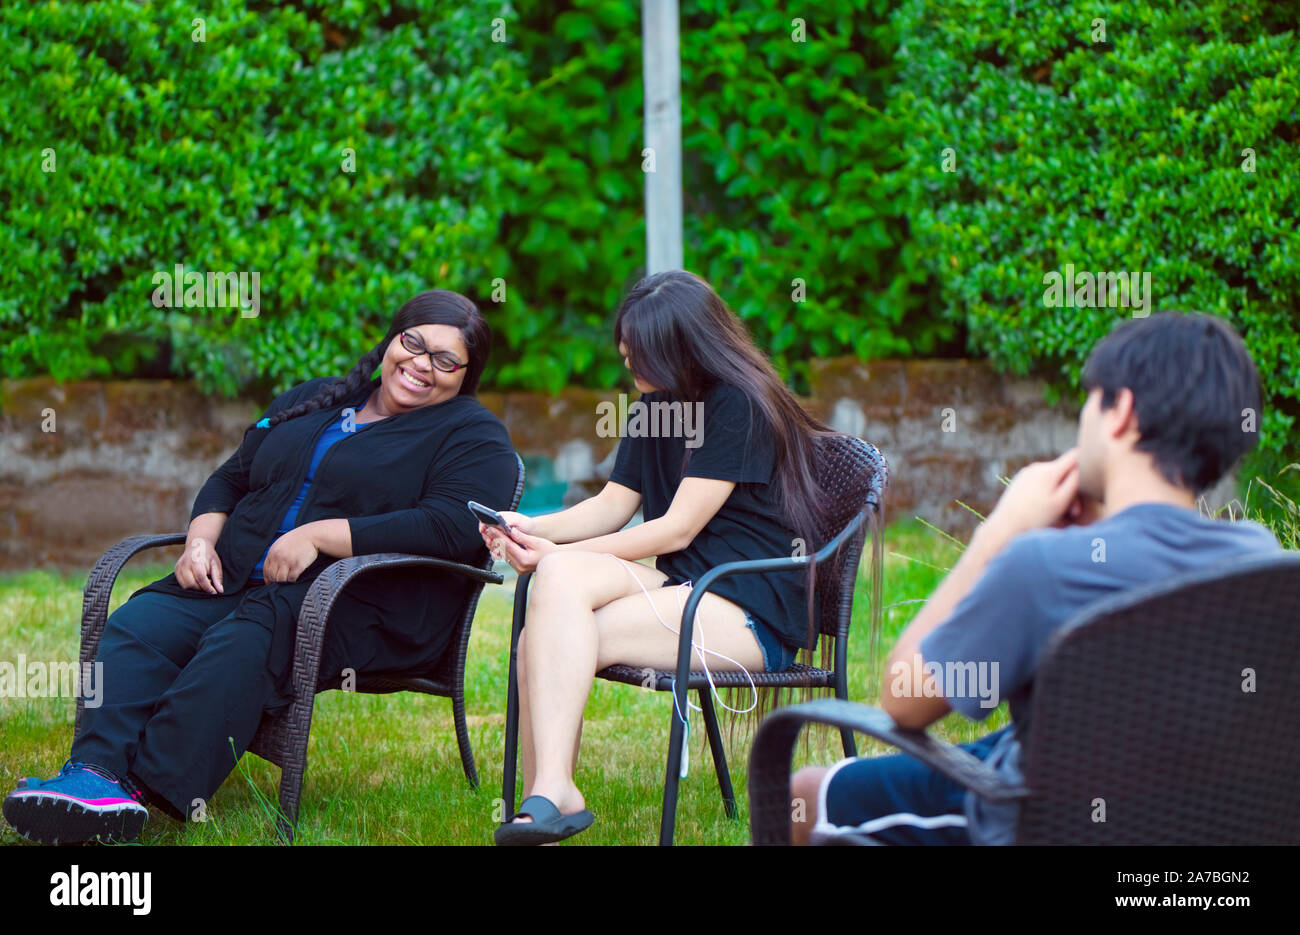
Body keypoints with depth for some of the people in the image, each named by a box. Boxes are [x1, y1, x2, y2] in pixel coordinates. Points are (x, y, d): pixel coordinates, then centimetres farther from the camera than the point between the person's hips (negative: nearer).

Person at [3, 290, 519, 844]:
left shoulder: (473, 436, 5)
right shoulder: (311, 401, 25)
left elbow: (452, 527, -13)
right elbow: (231, 480, 29)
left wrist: (320, 535, -15)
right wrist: (202, 539, 6)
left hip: (364, 606, -6)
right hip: (241, 581, 6)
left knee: (241, 646, -36)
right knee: (137, 626, -22)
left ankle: (148, 787, -47)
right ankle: (97, 773, -42)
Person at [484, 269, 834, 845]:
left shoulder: (738, 407, -10)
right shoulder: (654, 405, 17)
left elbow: (677, 530, -13)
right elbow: (613, 505, 18)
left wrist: (556, 555, -12)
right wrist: (530, 529, -1)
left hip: (754, 616, -8)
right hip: (685, 590, 8)